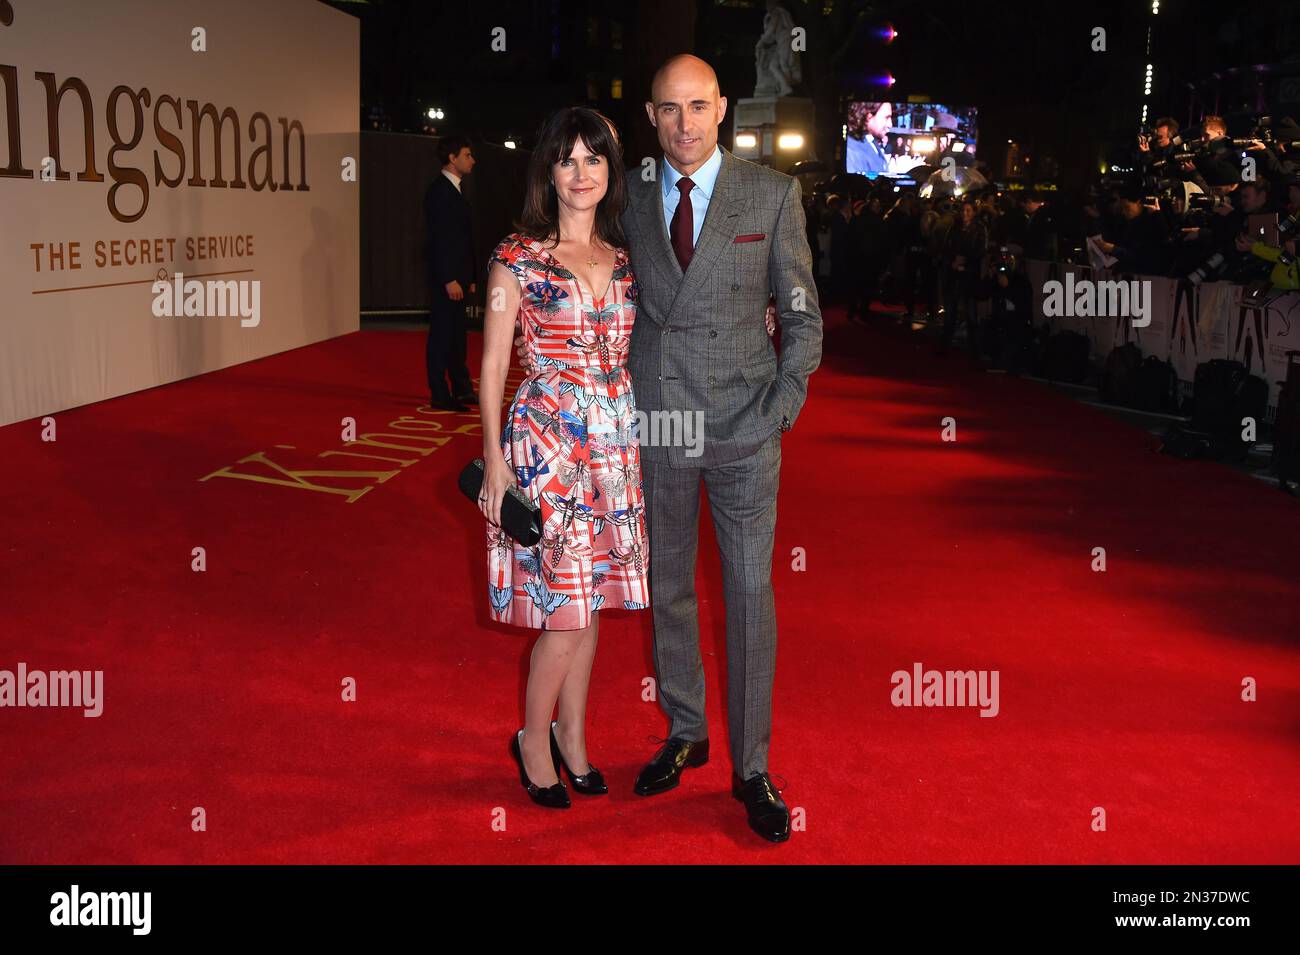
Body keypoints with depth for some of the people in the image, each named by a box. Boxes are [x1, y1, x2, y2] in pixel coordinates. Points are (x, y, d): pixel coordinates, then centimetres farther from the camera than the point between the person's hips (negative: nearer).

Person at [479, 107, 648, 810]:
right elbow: (494, 364, -4)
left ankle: (572, 735, 28)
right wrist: (493, 457, -8)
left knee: (592, 597, 12)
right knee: (567, 604, -4)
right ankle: (534, 739, 19)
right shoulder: (518, 257, -4)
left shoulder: (625, 258, 10)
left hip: (616, 445, 5)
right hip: (547, 441, -5)